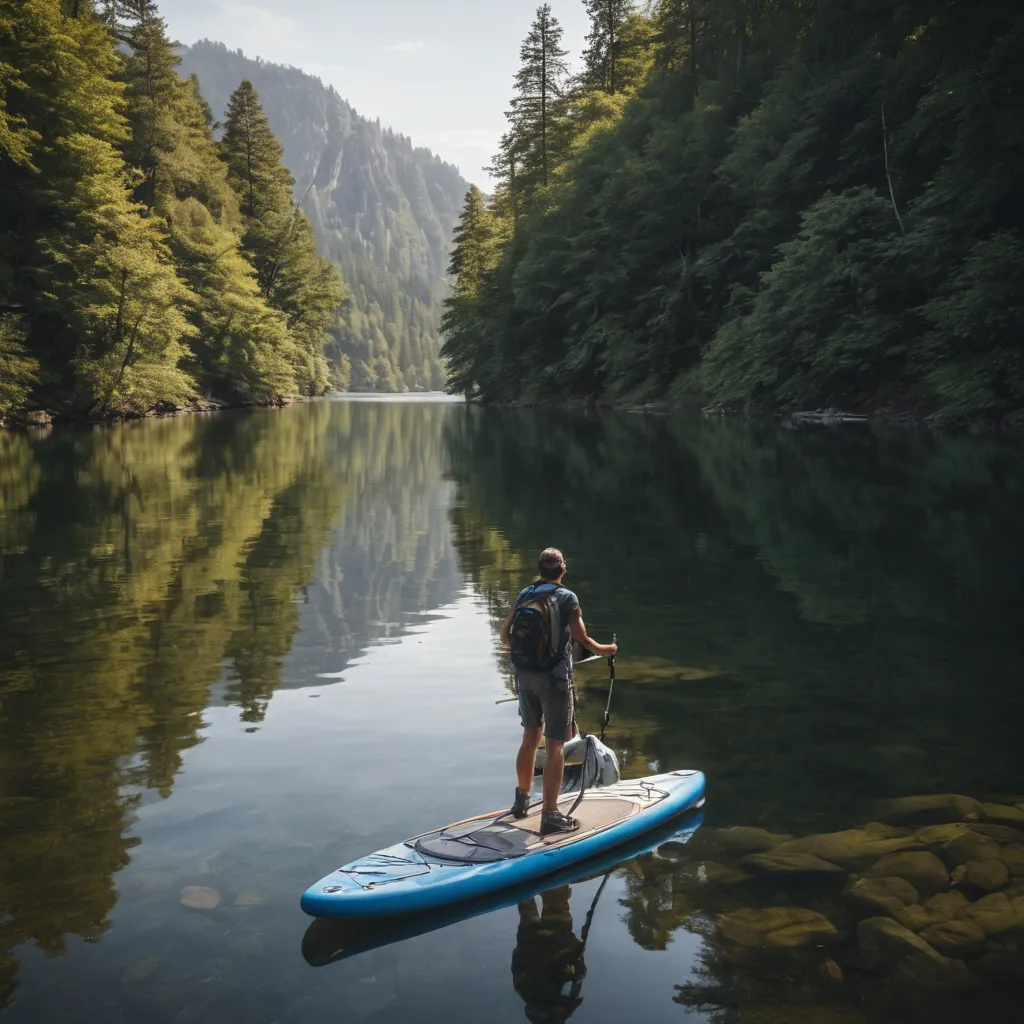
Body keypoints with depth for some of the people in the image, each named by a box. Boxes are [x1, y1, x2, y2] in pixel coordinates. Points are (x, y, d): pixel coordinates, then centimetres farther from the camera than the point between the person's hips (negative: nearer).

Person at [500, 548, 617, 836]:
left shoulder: (524, 595, 5)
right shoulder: (567, 598, -10)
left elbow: (505, 636, 10)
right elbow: (582, 640, -9)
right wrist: (605, 650, 11)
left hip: (525, 675, 6)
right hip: (554, 677, -6)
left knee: (530, 737, 20)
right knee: (554, 746, -1)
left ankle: (522, 801, 32)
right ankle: (550, 815, -1)